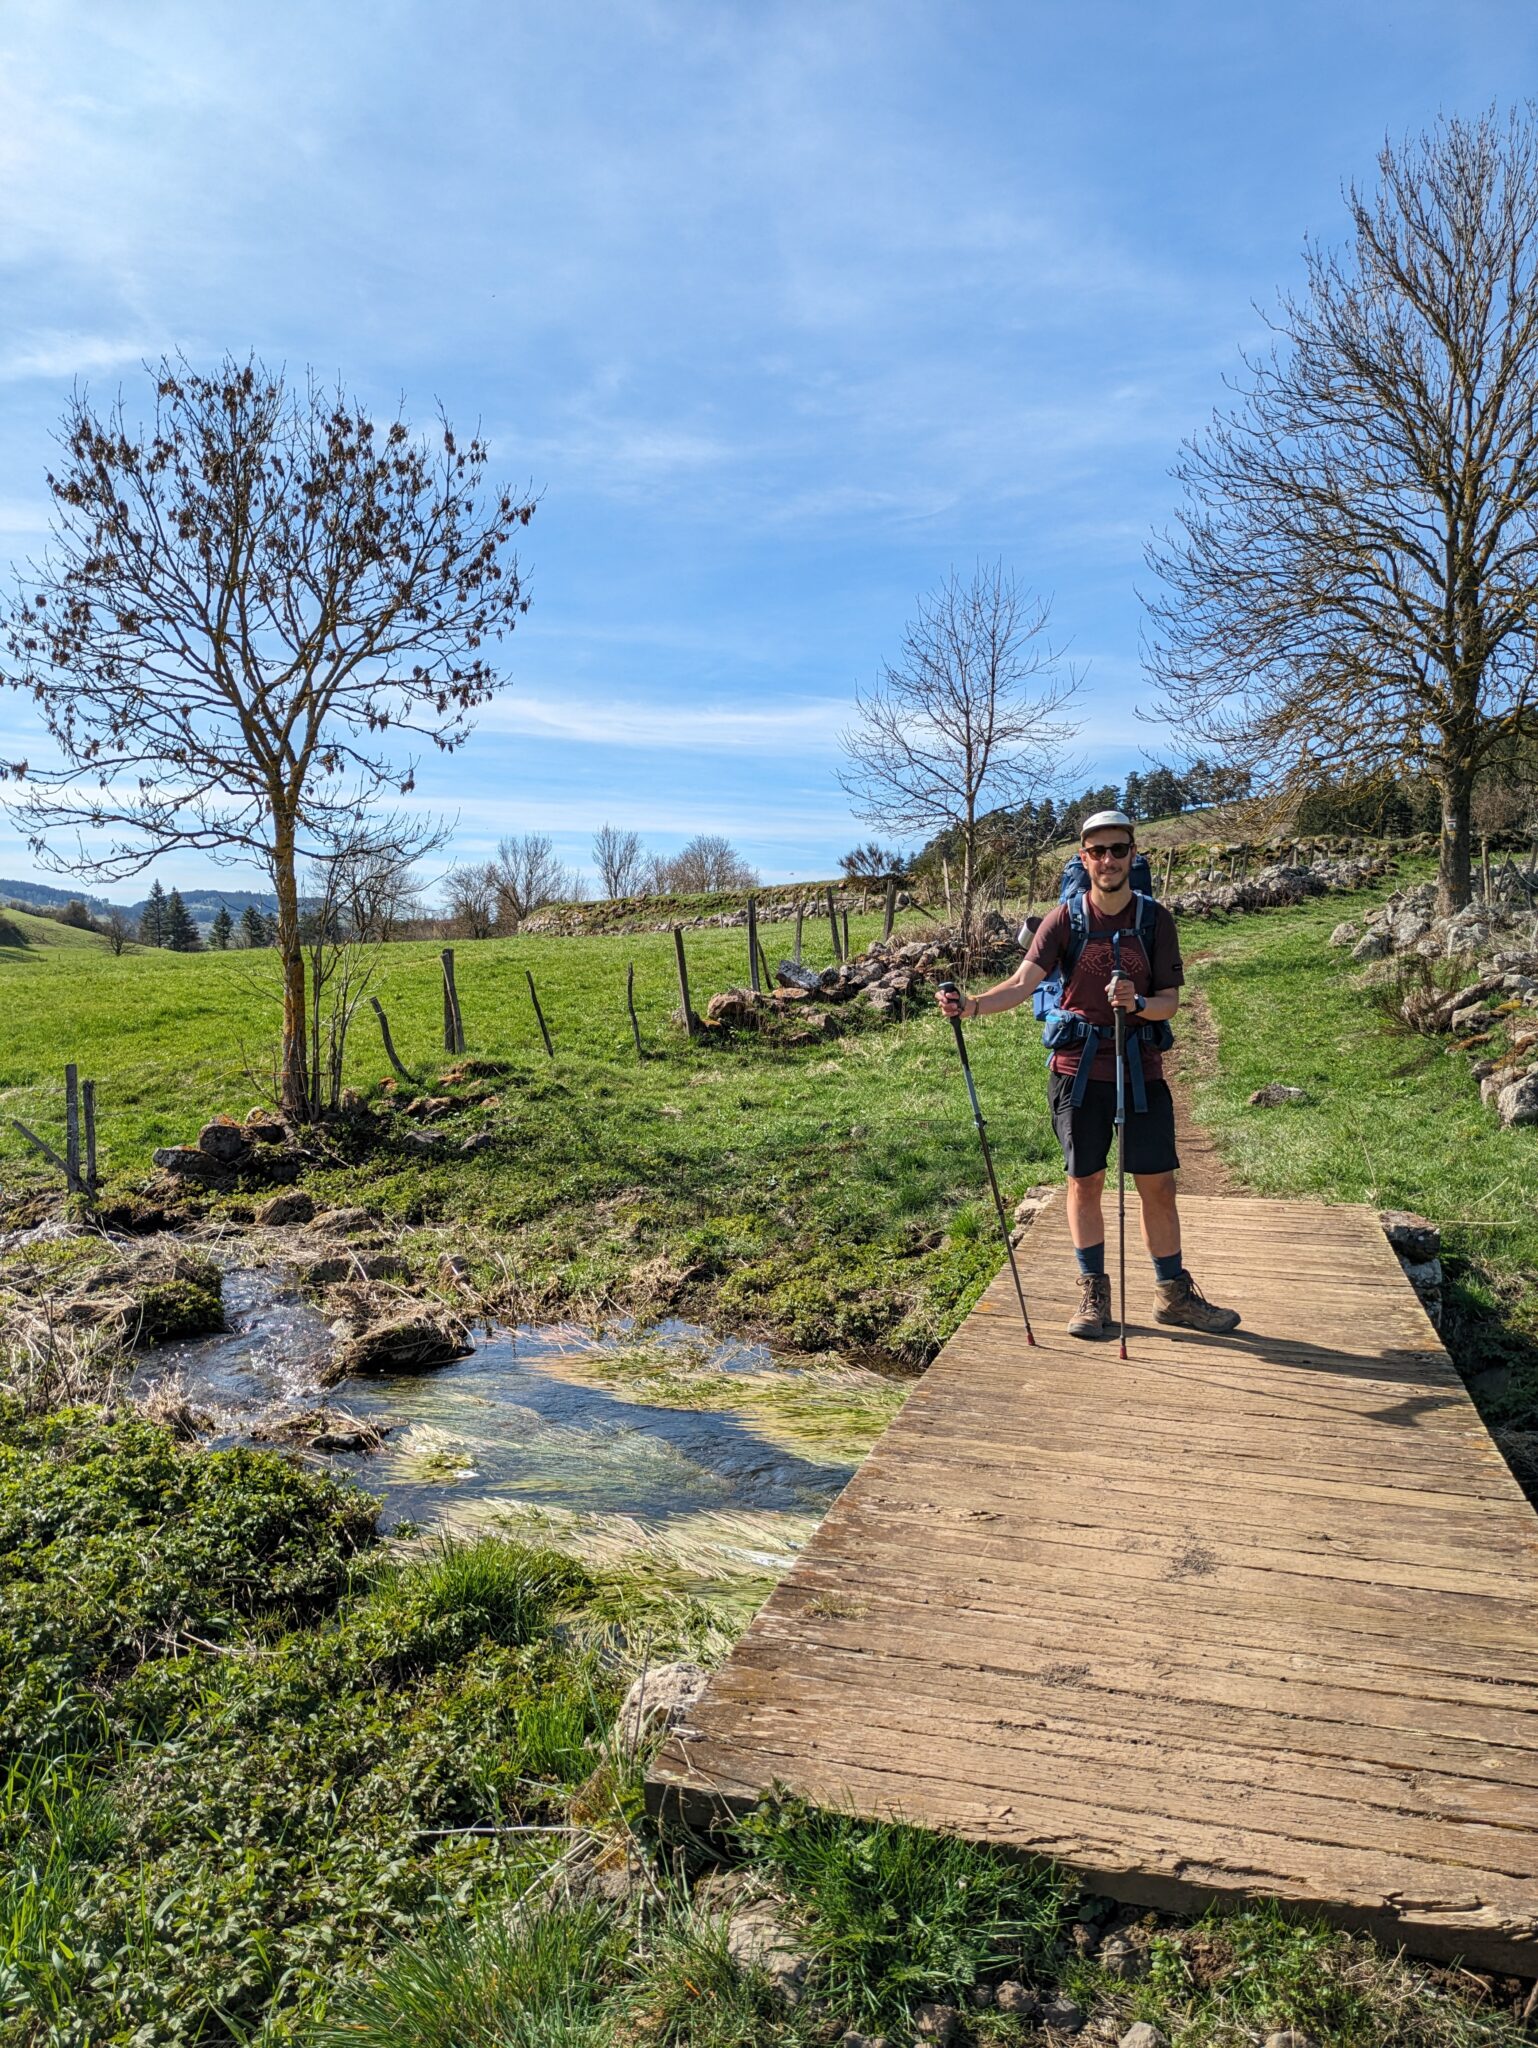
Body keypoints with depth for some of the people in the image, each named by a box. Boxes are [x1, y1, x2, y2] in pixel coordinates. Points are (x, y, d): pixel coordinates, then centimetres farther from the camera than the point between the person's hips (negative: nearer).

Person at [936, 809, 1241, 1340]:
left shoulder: (1156, 919, 1)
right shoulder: (1064, 918, -2)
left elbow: (1170, 1002, -1)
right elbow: (1023, 983, -12)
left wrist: (1137, 1004, -23)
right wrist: (972, 1004, -29)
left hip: (1141, 1068, 1)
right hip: (1078, 1067, -1)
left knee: (1158, 1185, 5)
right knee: (1085, 1181, 5)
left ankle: (1174, 1294, 21)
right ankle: (1094, 1295, 19)